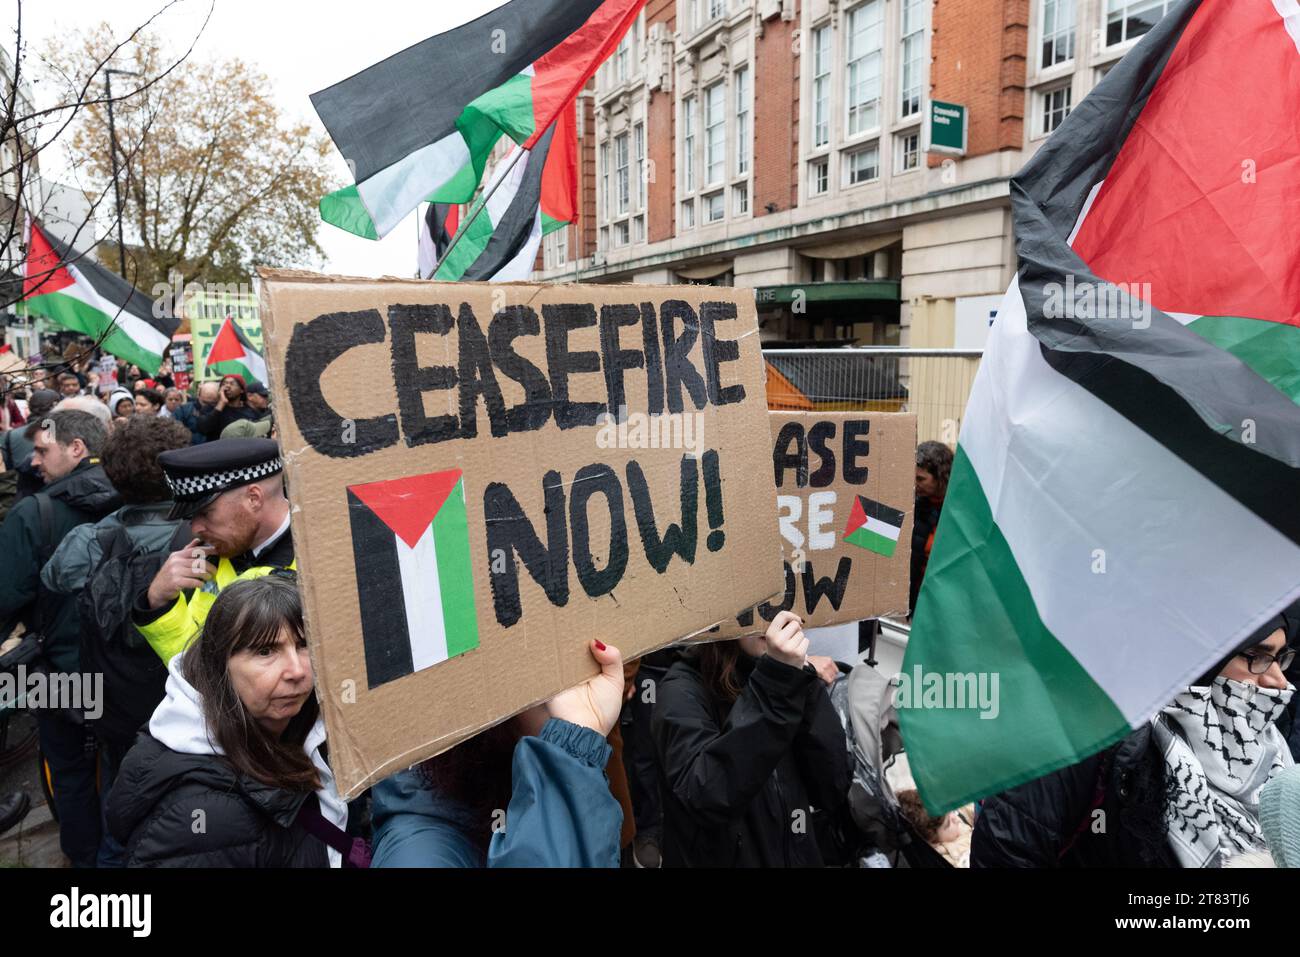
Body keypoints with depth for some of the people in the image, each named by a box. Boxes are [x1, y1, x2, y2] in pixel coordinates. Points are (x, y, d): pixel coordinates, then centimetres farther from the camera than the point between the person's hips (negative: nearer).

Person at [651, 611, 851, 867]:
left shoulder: (788, 680, -4)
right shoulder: (684, 688, -18)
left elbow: (832, 791, -12)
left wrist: (802, 681, -20)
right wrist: (774, 686, -35)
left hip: (797, 857, 5)